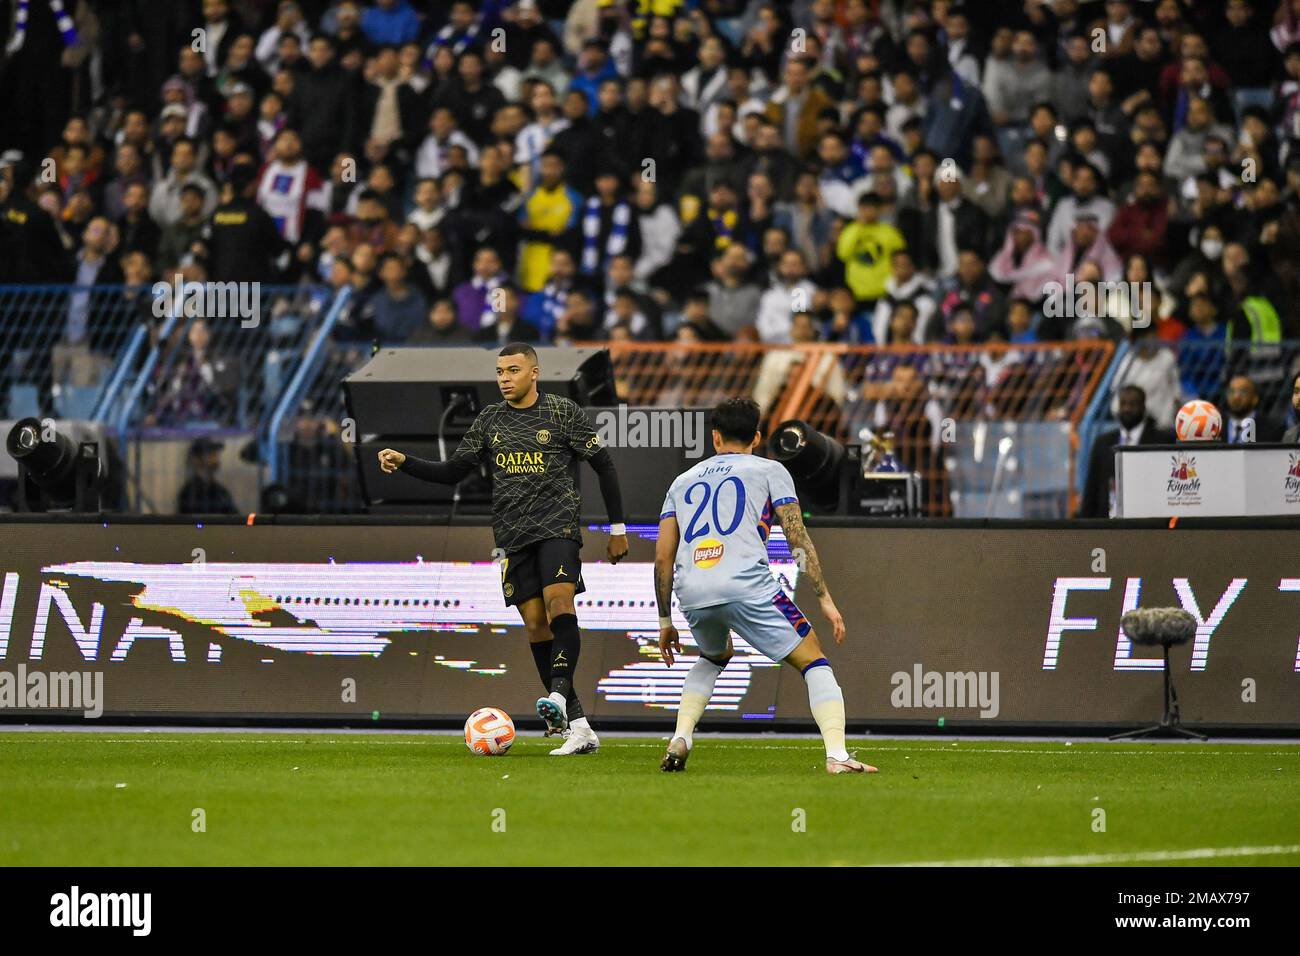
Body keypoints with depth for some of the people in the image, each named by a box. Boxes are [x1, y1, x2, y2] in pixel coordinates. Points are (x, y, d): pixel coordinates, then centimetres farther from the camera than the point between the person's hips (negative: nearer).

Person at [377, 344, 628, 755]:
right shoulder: (490, 420, 12)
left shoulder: (563, 412, 1)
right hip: (513, 533, 4)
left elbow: (604, 465, 5)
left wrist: (617, 528, 4)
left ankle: (559, 692, -34)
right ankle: (578, 726, -2)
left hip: (557, 524, -3)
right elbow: (452, 471, 15)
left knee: (559, 602, -26)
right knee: (535, 624, -3)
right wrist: (404, 462, 0)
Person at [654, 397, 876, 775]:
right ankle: (837, 755, -14)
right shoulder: (769, 471, 16)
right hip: (746, 585, -4)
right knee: (814, 662, 6)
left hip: (691, 593, 4)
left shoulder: (683, 481, 26)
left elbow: (663, 558, 21)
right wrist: (824, 598, 5)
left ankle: (680, 739, 16)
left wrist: (665, 621, 27)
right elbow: (798, 538, 4)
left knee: (714, 657, 35)